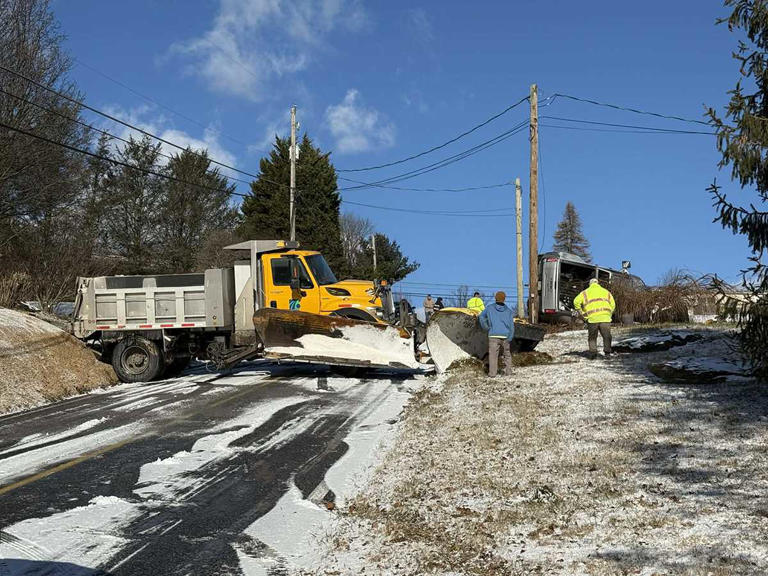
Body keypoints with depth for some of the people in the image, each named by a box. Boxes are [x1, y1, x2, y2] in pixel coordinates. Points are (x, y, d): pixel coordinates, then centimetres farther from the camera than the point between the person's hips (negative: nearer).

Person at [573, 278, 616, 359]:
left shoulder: (585, 292, 16)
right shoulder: (606, 292, 21)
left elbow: (576, 301, 1)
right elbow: (613, 305, 12)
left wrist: (583, 313, 7)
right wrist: (609, 315, 16)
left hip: (592, 318, -1)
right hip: (605, 318, 1)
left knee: (592, 337, 10)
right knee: (606, 336, 11)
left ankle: (593, 352, 1)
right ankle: (607, 352, 6)